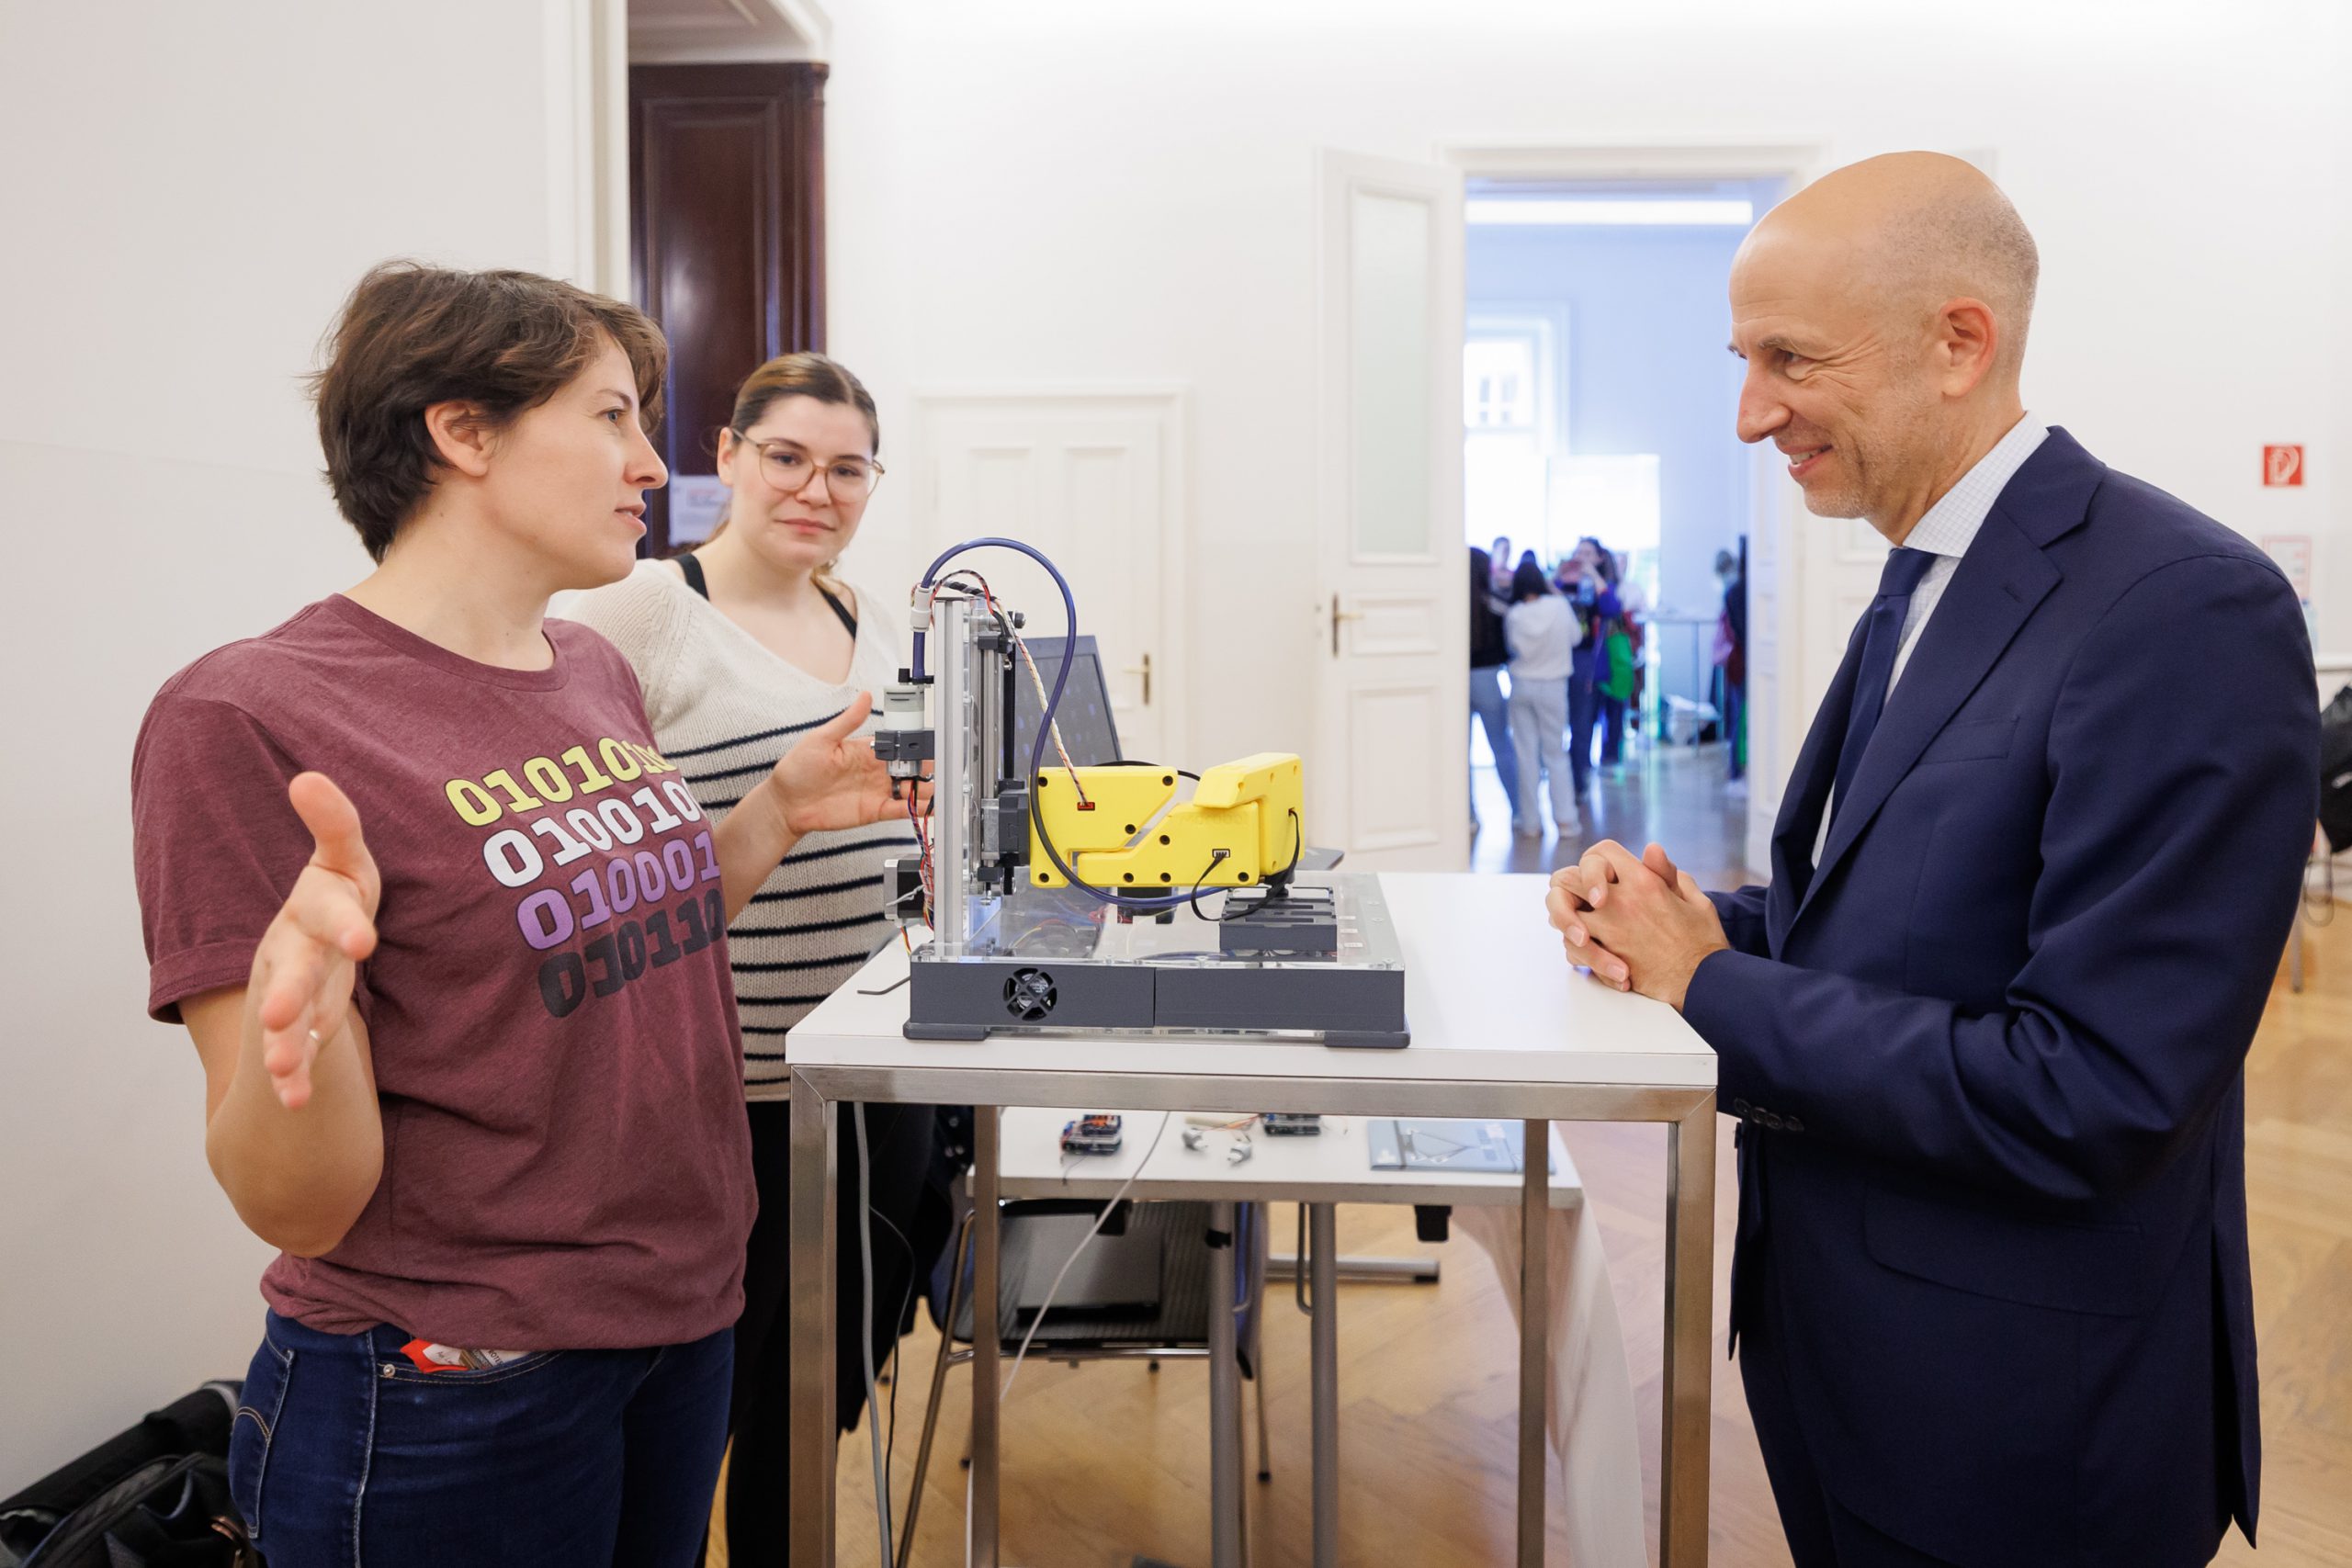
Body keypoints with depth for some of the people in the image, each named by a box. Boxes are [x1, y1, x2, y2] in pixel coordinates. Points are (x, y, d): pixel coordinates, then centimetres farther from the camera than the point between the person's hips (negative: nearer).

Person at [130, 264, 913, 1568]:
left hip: (686, 1317, 7)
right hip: (453, 1395, -6)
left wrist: (774, 813, 3)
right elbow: (298, 1210, -18)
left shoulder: (594, 672, 3)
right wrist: (296, 1025, -38)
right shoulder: (248, 718, -18)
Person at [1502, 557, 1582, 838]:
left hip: (1522, 686, 0)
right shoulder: (1559, 606, -10)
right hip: (1552, 686, 0)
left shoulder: (1513, 615, -9)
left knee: (1526, 754, 6)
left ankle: (1530, 822, 9)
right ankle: (1566, 819, 8)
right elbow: (1575, 637, 4)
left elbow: (1511, 645, -2)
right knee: (1555, 754, 10)